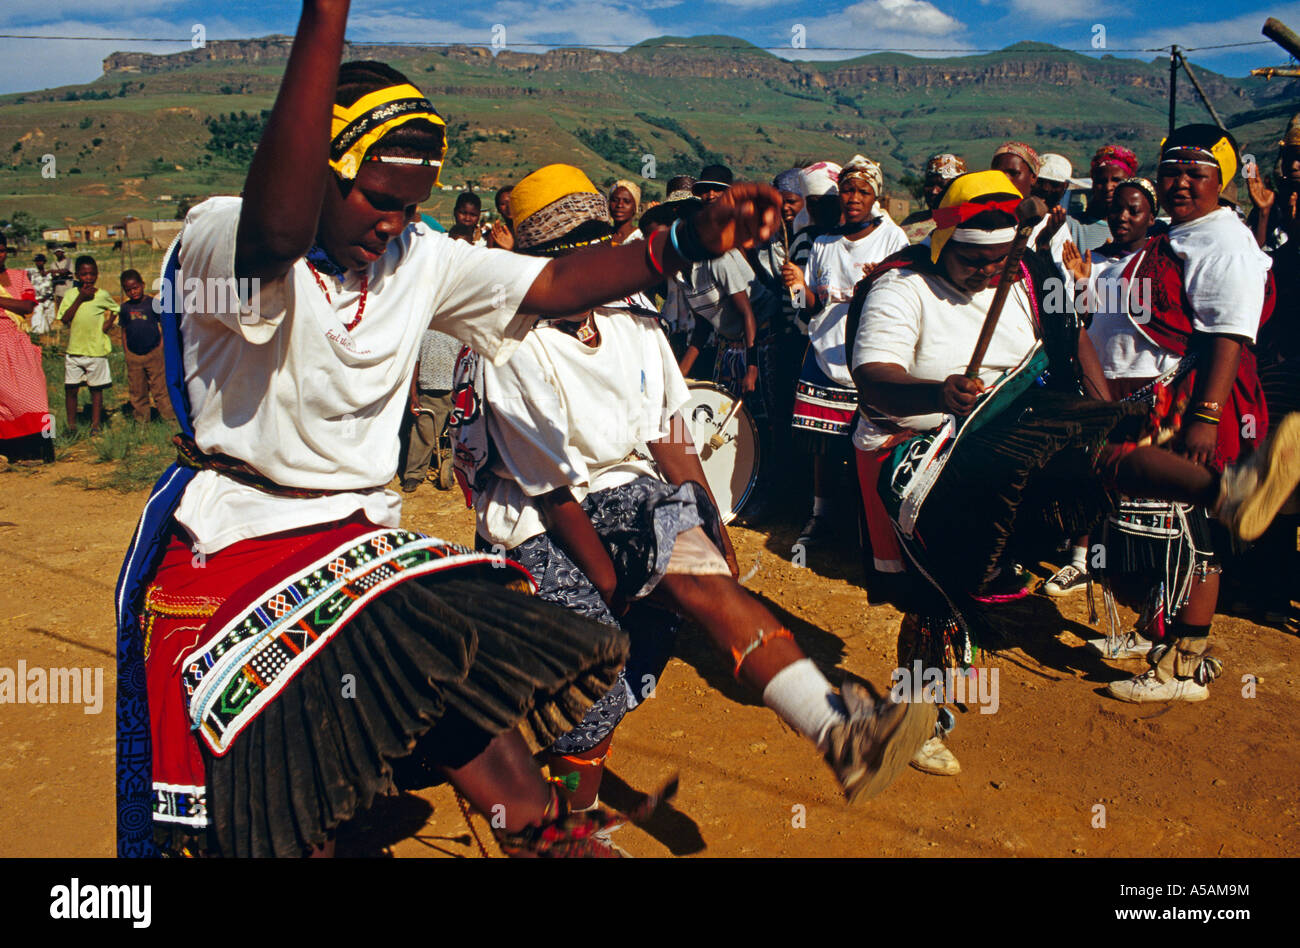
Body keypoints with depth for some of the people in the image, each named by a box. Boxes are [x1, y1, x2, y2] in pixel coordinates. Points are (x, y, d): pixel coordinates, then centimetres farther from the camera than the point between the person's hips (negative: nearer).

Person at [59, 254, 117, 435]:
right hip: (74, 350, 2)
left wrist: (107, 325, -2)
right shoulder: (72, 294, 2)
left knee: (96, 389, 6)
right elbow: (64, 319, -7)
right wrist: (80, 298, -12)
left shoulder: (103, 295, -1)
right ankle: (71, 425, 16)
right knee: (70, 388, 4)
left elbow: (116, 310, 15)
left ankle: (96, 425, 15)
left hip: (96, 350, -2)